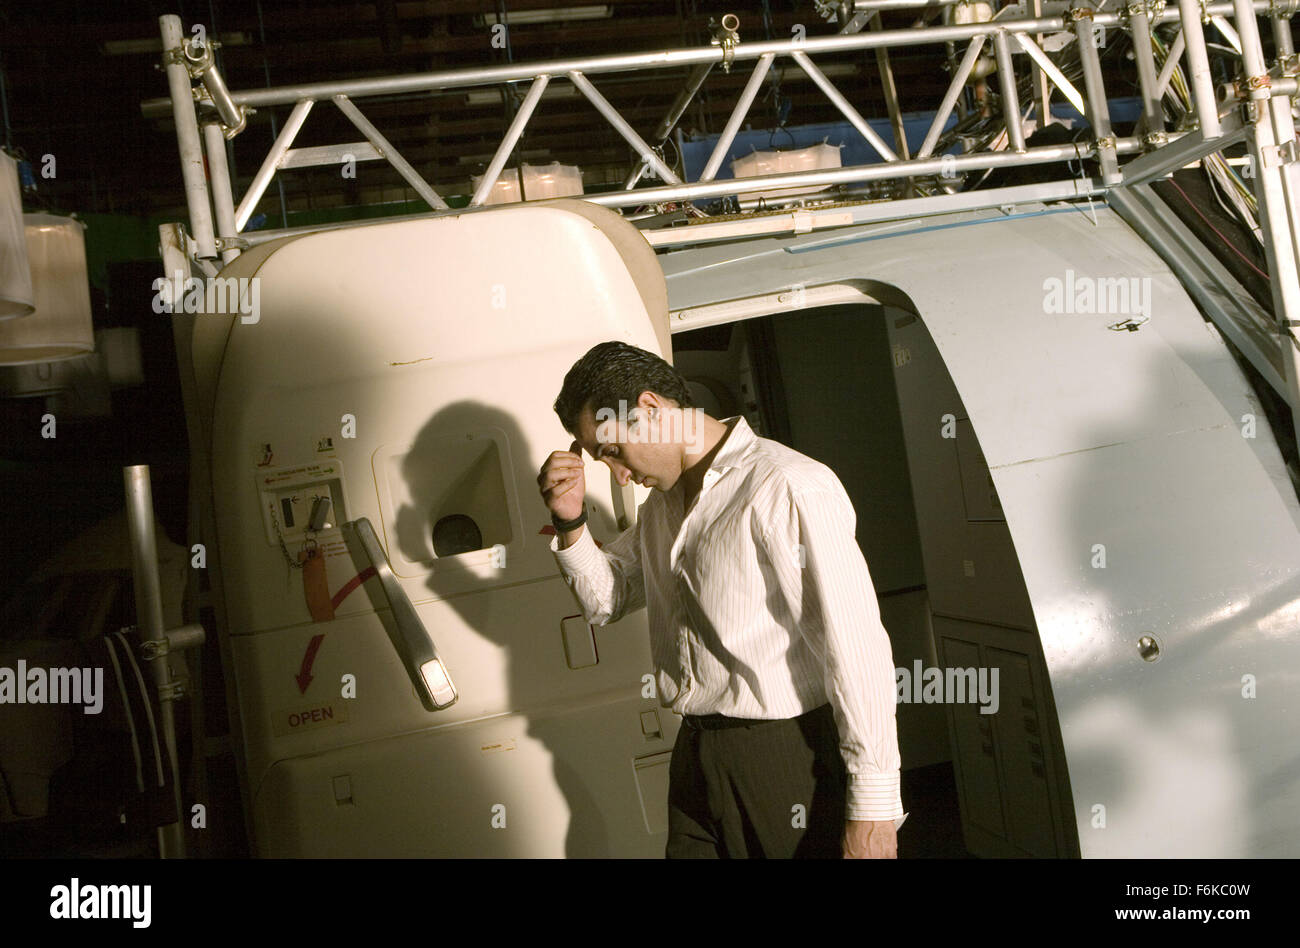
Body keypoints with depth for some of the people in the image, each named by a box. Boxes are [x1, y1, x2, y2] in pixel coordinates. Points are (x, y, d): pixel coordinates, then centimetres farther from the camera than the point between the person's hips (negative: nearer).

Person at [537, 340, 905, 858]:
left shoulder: (790, 490, -17)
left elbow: (855, 649, -20)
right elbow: (604, 600, 23)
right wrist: (570, 522, 4)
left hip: (790, 762, -7)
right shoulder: (662, 503, 12)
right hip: (695, 759, 8)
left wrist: (872, 810, -20)